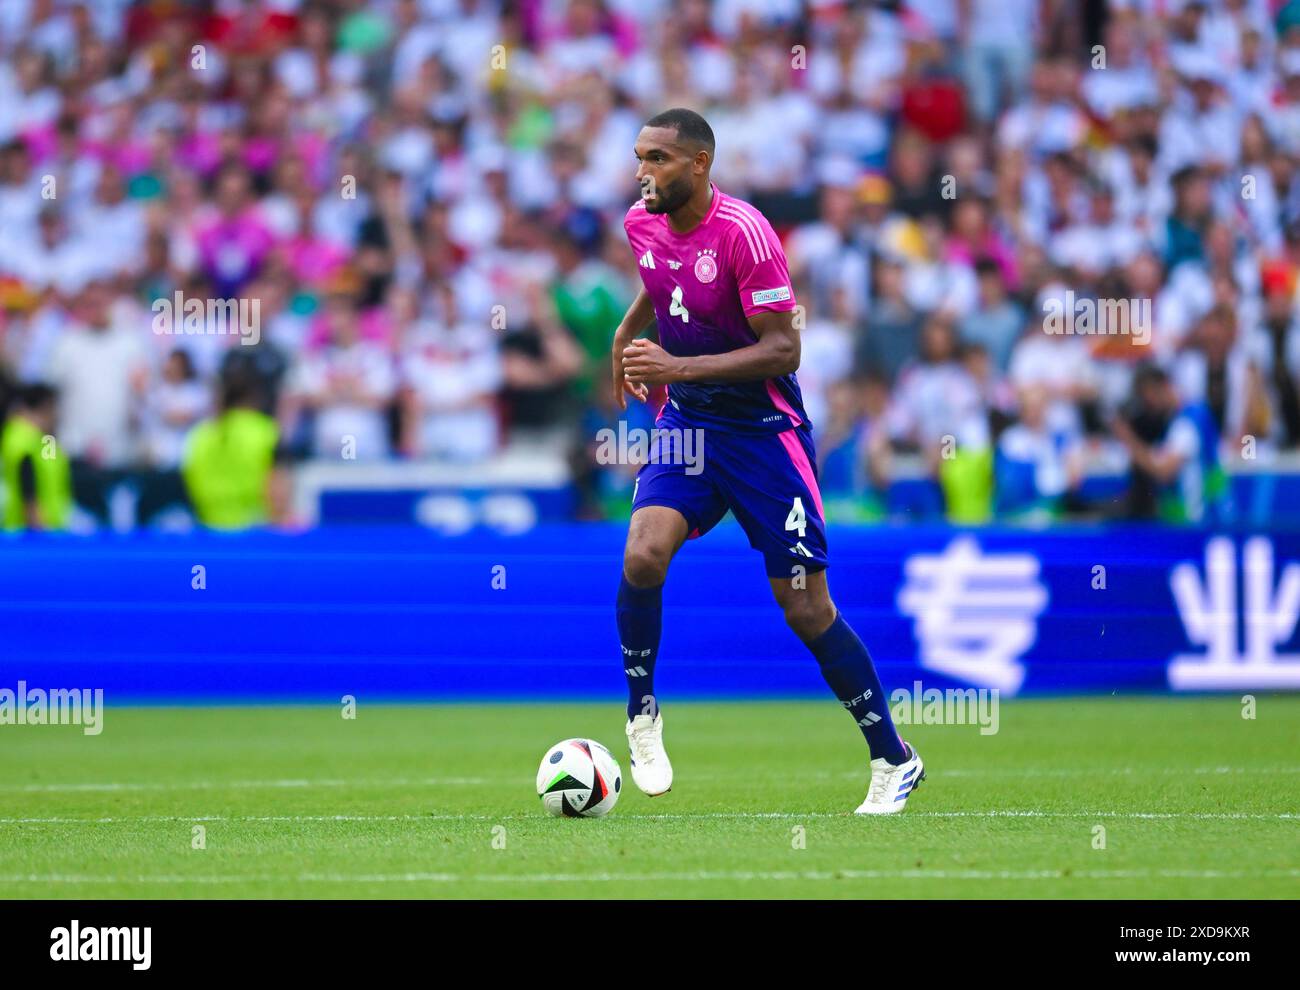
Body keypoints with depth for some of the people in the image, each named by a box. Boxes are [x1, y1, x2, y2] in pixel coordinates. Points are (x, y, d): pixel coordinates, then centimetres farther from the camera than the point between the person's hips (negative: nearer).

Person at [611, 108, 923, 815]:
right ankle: (642, 717, 0)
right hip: (685, 422, 5)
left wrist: (681, 367, -29)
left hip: (765, 430, -5)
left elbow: (782, 349, -22)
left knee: (806, 609, -4)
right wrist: (628, 333, 24)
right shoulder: (642, 224, 0)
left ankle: (893, 760, 12)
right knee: (643, 556, -20)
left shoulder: (743, 231, -21)